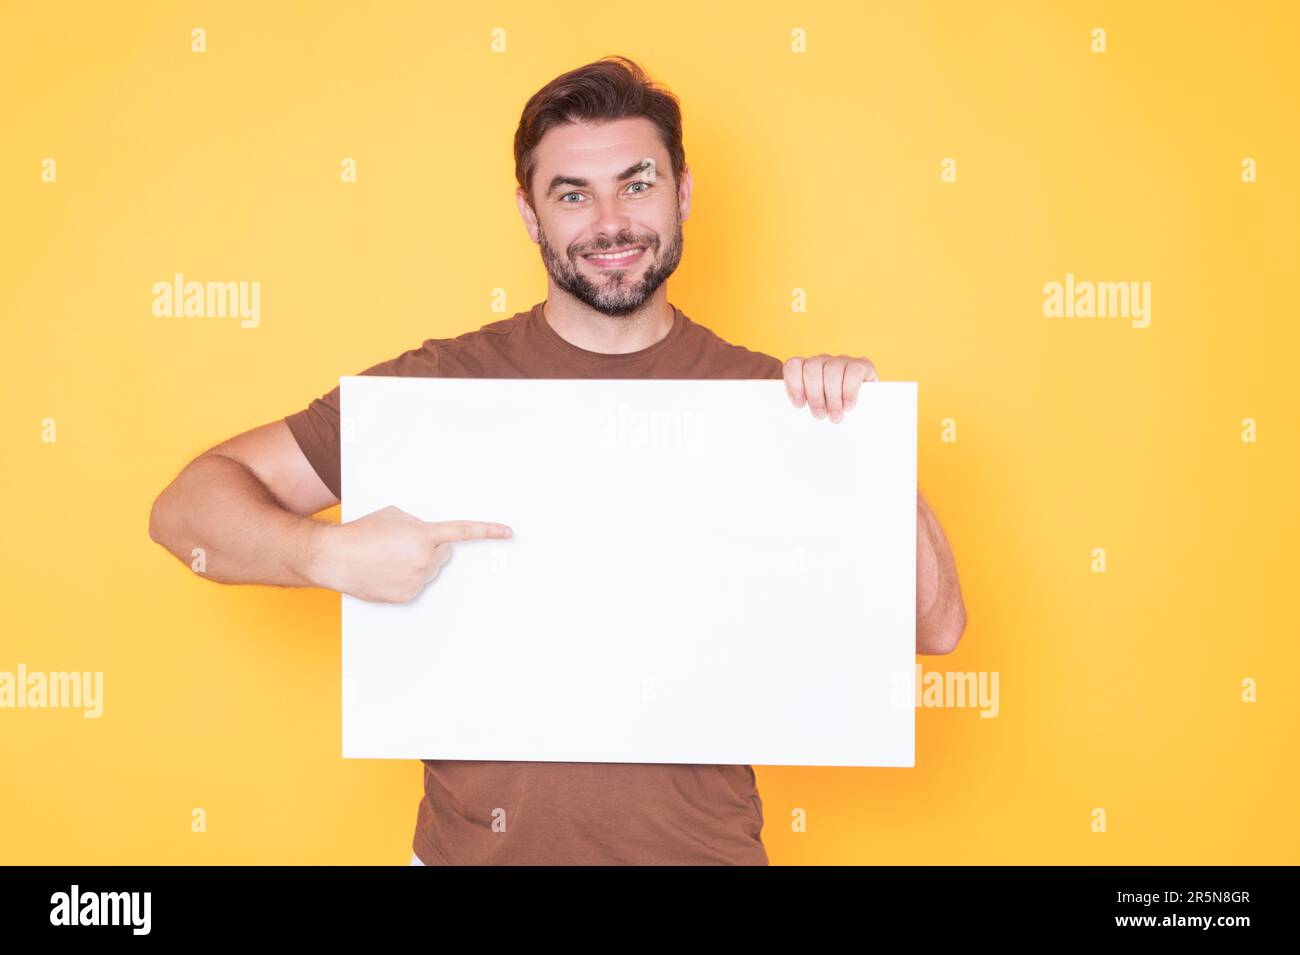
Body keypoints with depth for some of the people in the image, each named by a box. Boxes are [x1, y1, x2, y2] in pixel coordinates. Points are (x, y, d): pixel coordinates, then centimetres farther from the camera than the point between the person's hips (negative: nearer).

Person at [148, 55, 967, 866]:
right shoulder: (442, 383, -8)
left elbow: (936, 627, -5)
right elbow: (188, 506, -8)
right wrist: (327, 553, -27)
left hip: (702, 843, 1)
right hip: (476, 842, 0)